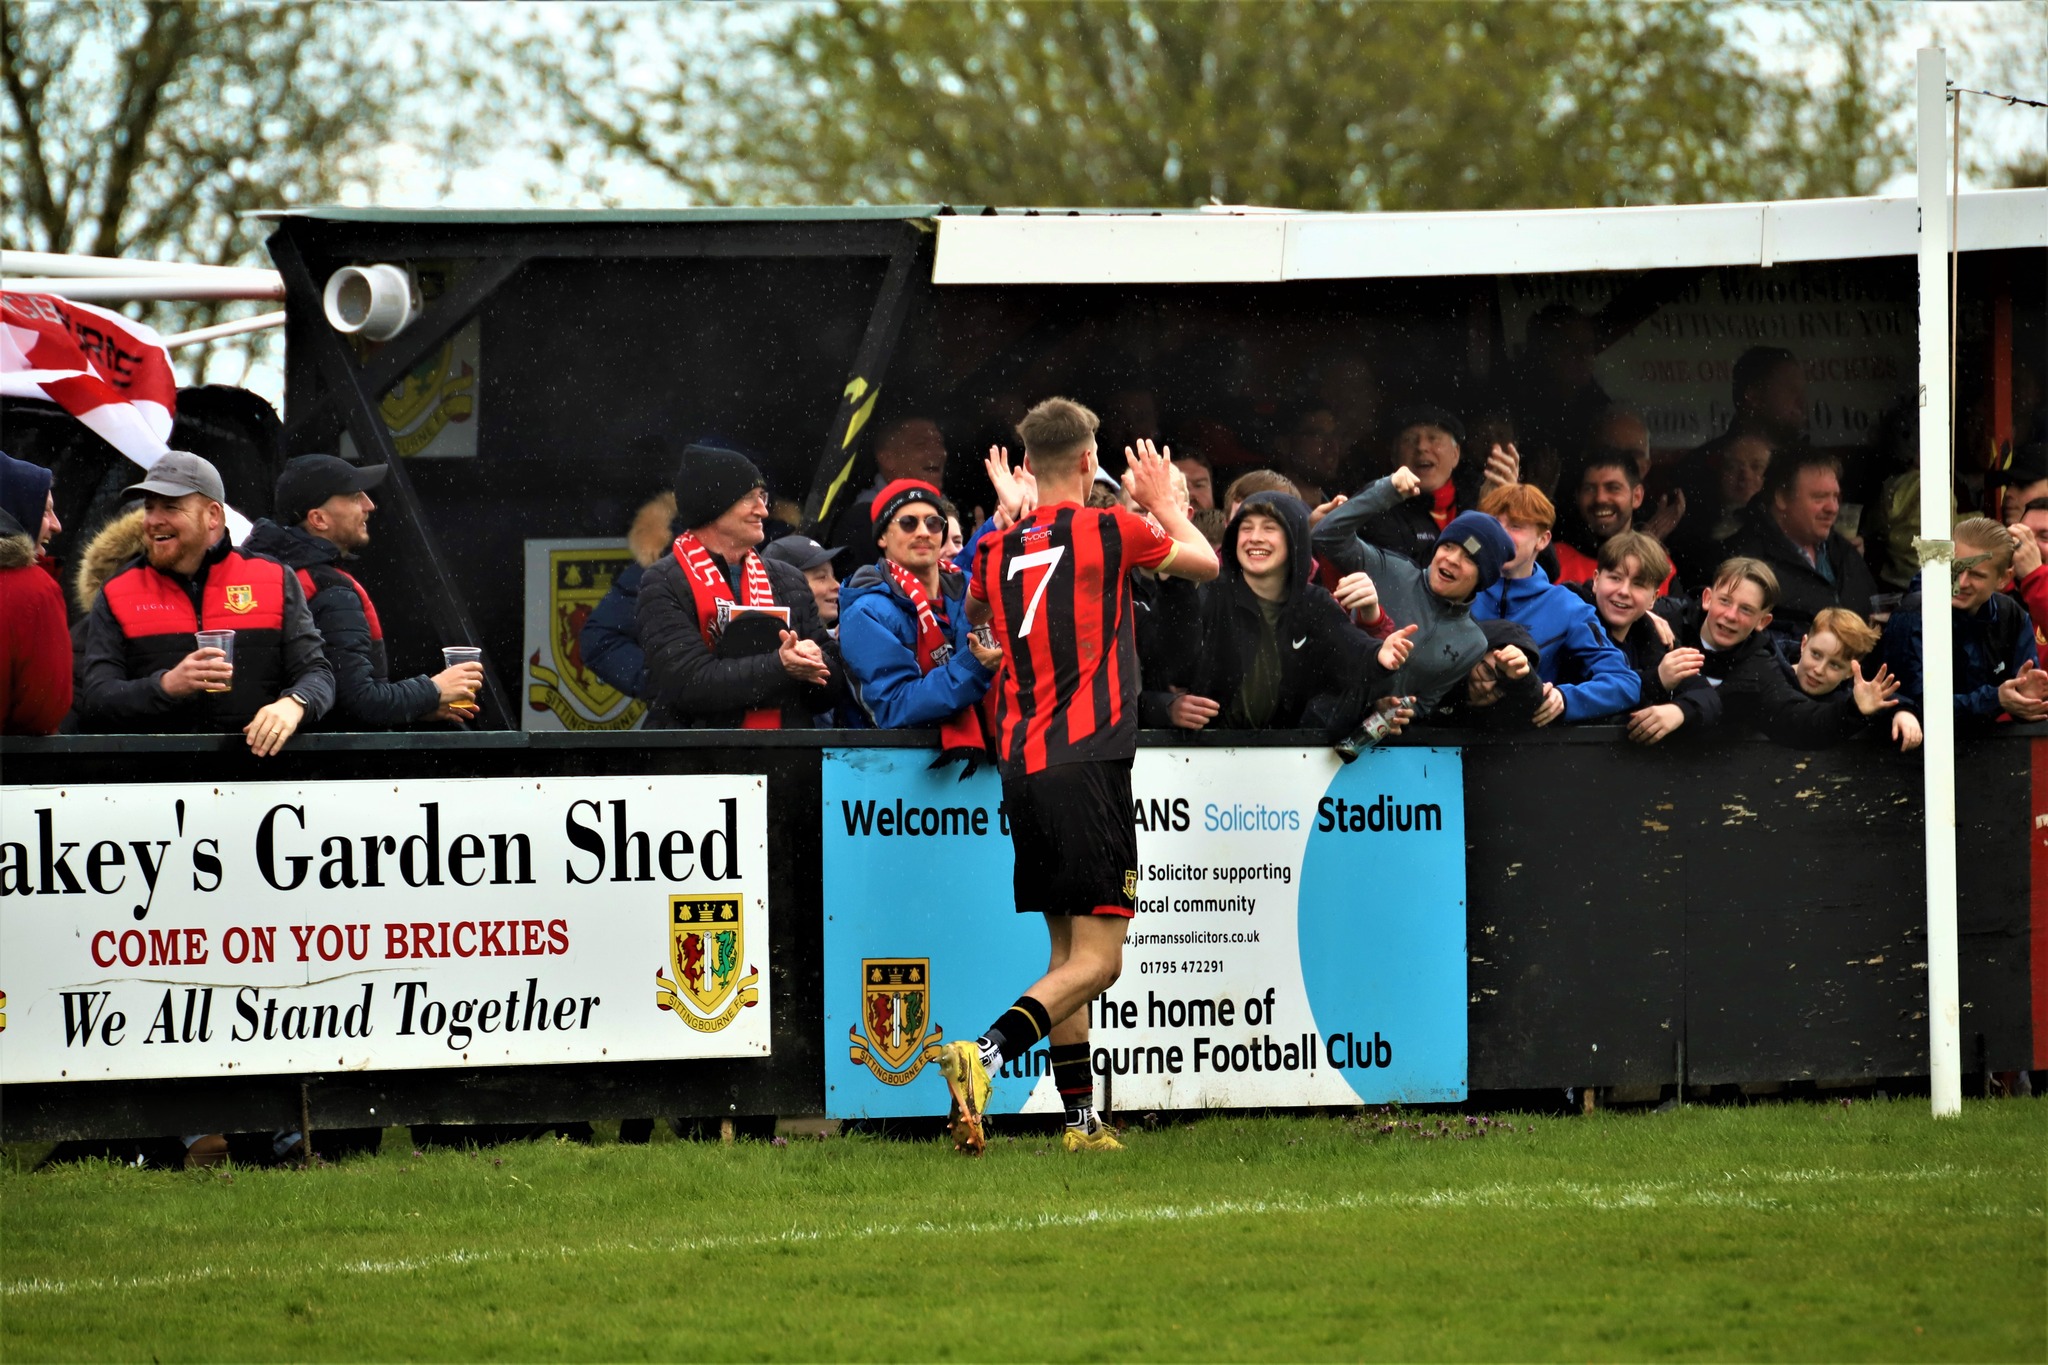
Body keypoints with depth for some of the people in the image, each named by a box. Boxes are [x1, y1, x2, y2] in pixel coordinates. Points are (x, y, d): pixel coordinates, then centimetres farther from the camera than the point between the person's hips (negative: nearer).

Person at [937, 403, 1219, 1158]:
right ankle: (985, 1053, -28)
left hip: (1021, 765, 6)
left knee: (1067, 949, 15)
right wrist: (1164, 501, 34)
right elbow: (1207, 563, 17)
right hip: (1088, 761, -6)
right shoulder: (1110, 530, -2)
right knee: (1097, 959, -7)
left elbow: (971, 614, 35)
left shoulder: (997, 550, 10)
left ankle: (1081, 1119, 14)